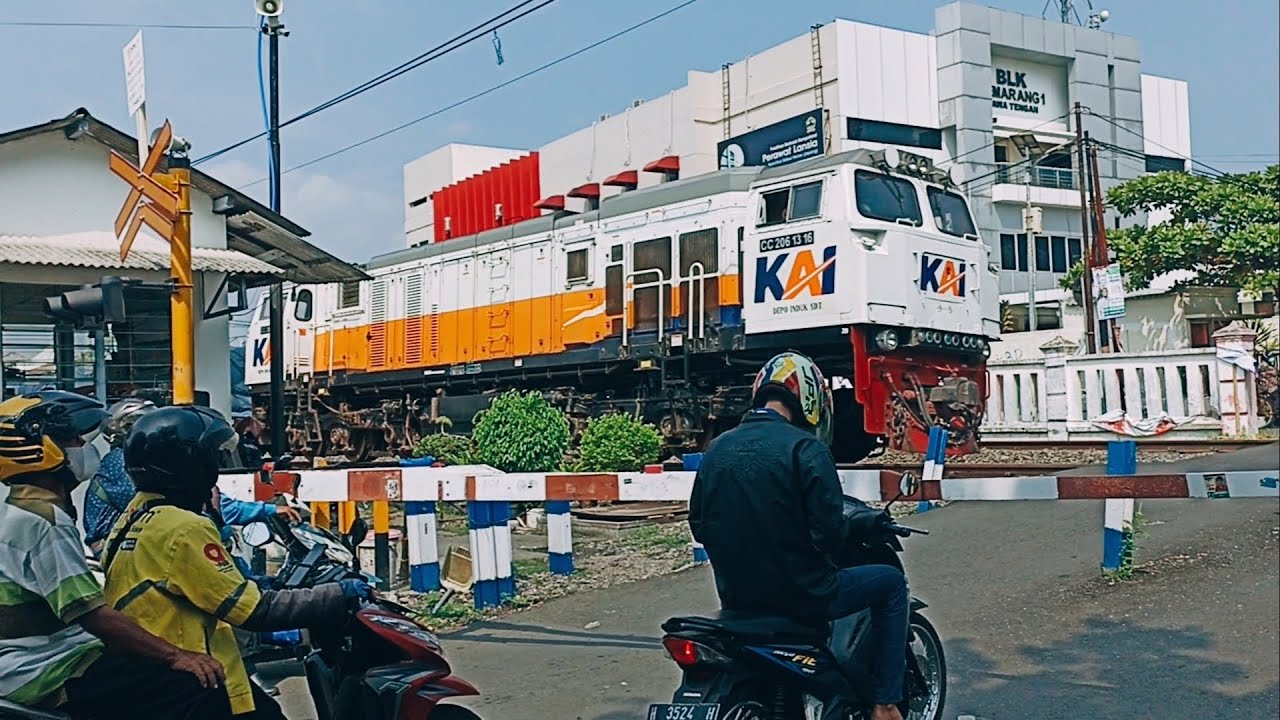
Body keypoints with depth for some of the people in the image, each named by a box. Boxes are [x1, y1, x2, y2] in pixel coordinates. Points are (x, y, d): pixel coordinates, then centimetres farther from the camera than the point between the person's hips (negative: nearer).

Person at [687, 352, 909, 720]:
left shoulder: (717, 448, 4)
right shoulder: (805, 447, -15)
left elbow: (699, 525, 10)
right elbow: (828, 535, -19)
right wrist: (866, 524, 1)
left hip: (736, 597, 7)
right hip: (800, 594, -7)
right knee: (891, 582, 15)